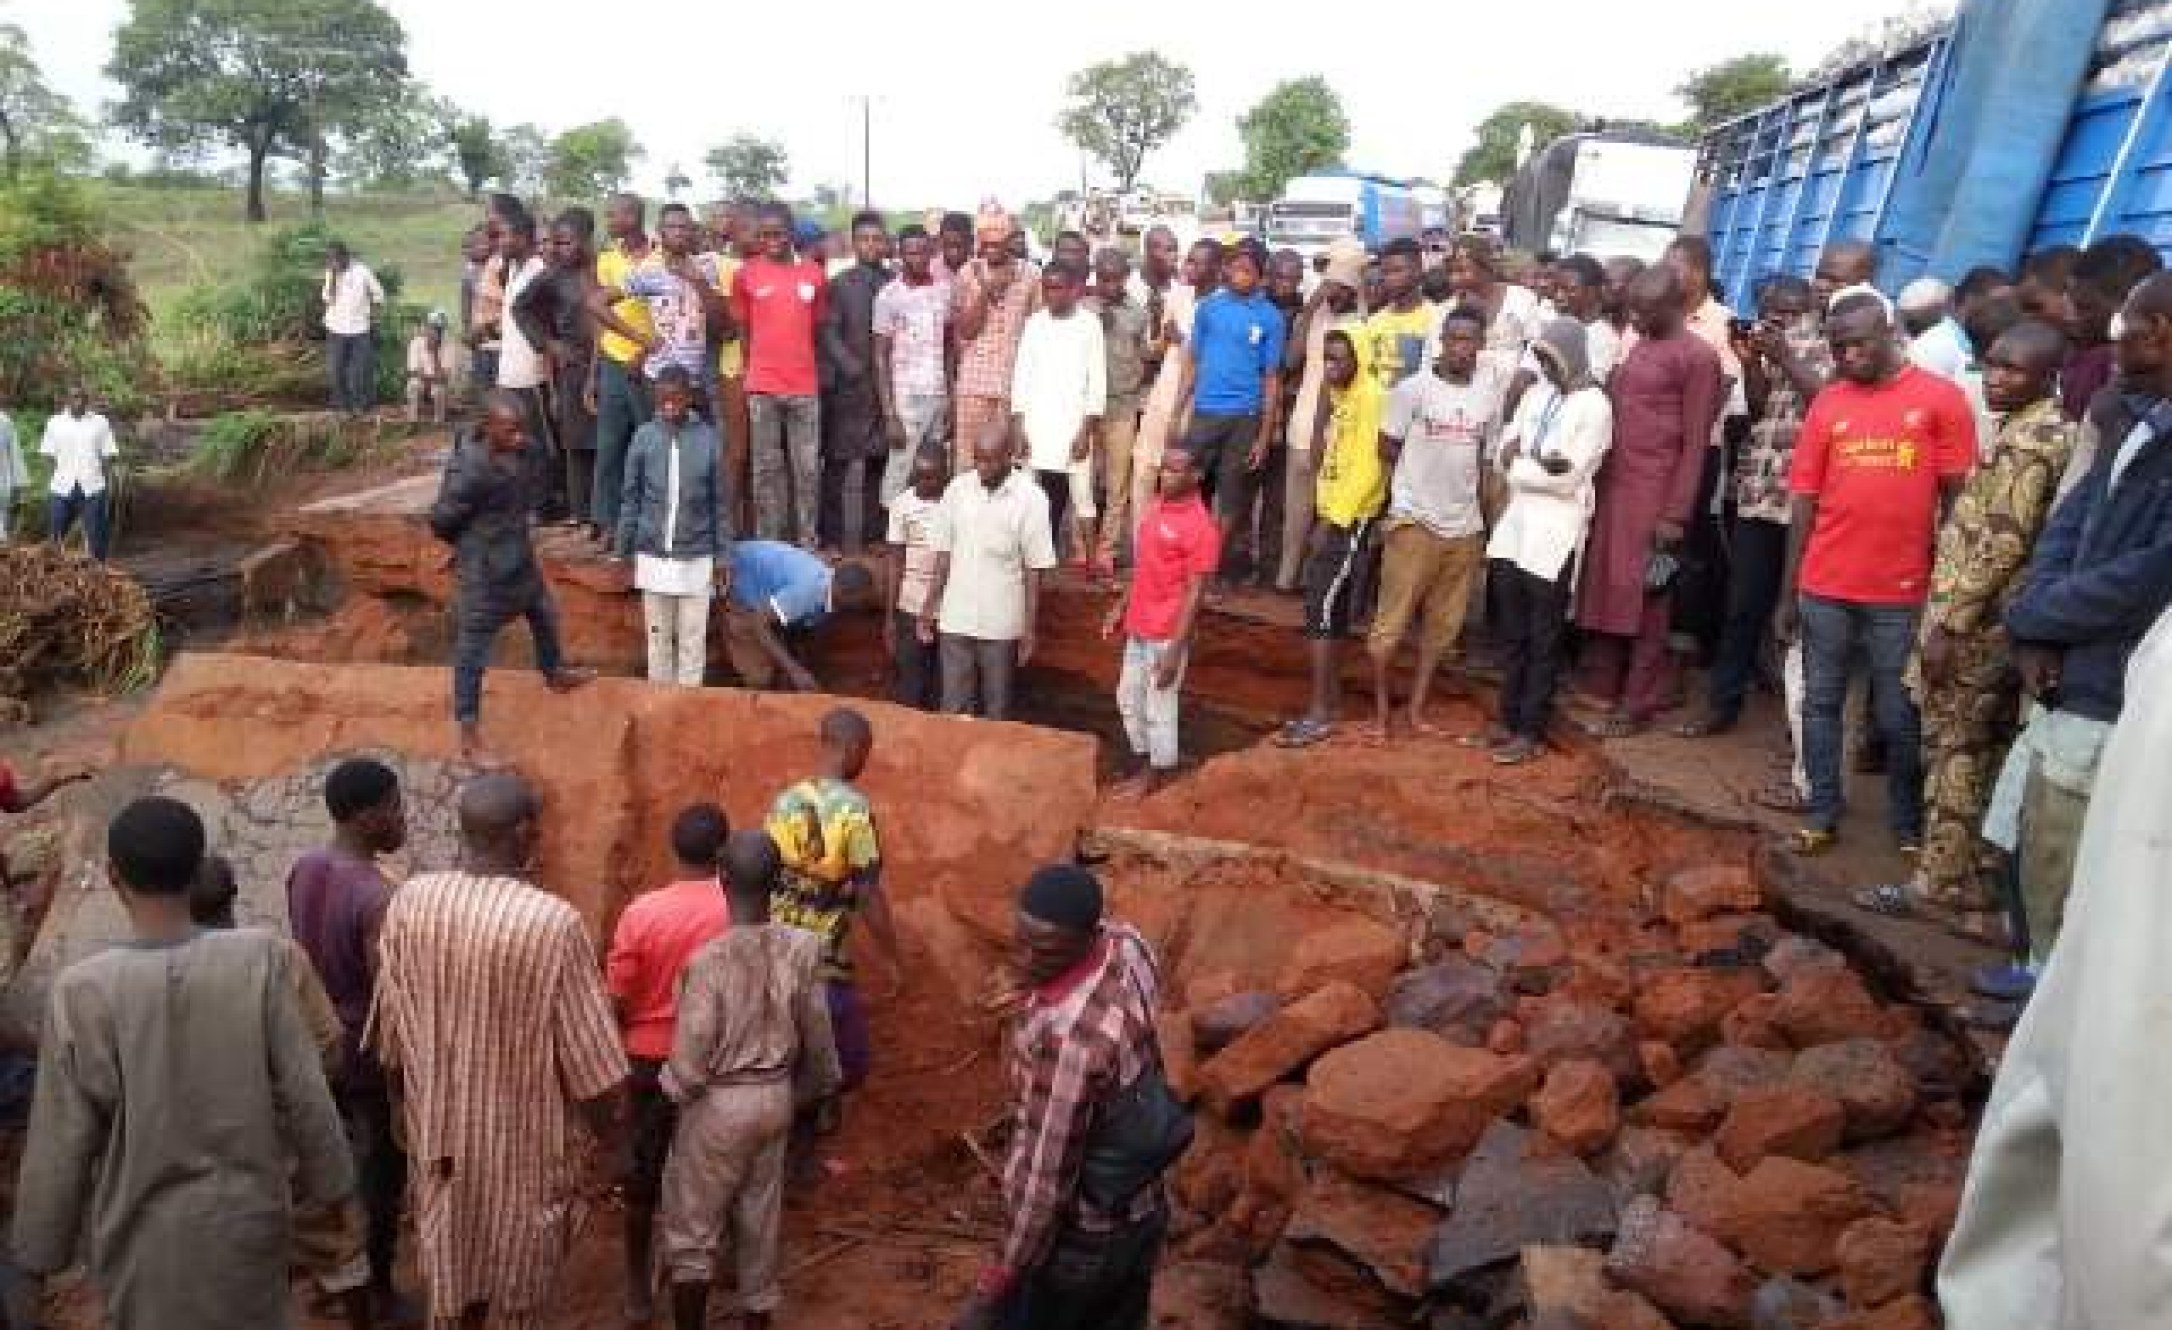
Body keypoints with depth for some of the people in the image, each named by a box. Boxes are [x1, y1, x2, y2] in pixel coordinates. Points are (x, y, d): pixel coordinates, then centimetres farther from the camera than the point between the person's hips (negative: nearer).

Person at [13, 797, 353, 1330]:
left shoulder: (82, 992, -19)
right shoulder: (261, 960, -19)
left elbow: (59, 1144, -11)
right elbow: (303, 1092, -11)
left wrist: (40, 1247, 4)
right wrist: (325, 1176, 5)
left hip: (141, 1230, 0)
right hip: (245, 1211, 0)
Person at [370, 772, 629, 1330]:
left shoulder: (409, 902, -10)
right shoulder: (552, 921, -24)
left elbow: (391, 1031, 1)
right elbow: (589, 1055, -17)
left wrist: (414, 1104, 17)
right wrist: (606, 1136, -2)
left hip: (439, 1128, 4)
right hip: (525, 1131, -4)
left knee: (451, 1273, 23)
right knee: (521, 1285, 17)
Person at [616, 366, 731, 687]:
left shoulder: (709, 439, -6)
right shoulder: (644, 437, -4)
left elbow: (721, 502, 0)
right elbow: (631, 498, 4)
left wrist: (723, 555, 0)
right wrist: (622, 549, 5)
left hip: (696, 557, -1)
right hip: (653, 555, 1)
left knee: (693, 638, 7)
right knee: (658, 636, 13)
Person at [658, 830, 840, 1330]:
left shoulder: (709, 958, -23)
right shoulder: (802, 948, -10)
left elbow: (690, 1062, -19)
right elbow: (817, 1038, -1)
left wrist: (672, 1085, 3)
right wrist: (821, 1085, 17)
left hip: (718, 1104, -4)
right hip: (776, 1099, 5)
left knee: (691, 1229, 14)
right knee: (760, 1225, 18)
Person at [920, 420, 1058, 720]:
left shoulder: (1031, 499, -11)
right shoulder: (957, 488, -1)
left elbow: (1034, 570, -8)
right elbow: (944, 553, 7)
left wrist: (1030, 628, -7)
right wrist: (931, 605, 7)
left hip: (1002, 624, -2)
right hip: (955, 620, 3)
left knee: (997, 709, 11)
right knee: (954, 708, 8)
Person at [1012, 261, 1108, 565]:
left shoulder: (1089, 325, -1)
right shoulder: (1034, 323, 6)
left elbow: (1097, 382, -3)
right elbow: (1021, 377, 6)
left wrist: (1086, 431, -9)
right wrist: (1018, 429, 0)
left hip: (1074, 427, -2)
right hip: (1037, 427, 2)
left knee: (1081, 498, -1)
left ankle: (1084, 556, 5)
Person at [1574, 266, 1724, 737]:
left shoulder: (1697, 357, -7)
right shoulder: (1638, 346, 15)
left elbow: (1695, 445, -10)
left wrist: (1676, 515, -14)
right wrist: (1597, 482, 11)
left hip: (1654, 496, -7)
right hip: (1613, 489, 7)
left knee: (1645, 604, 0)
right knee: (1606, 592, 9)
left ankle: (1636, 705, 9)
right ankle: (1605, 691, 18)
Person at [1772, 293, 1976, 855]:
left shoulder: (1941, 398, -2)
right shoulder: (1827, 404, 4)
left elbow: (1956, 499, -1)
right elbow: (1804, 501, 6)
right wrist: (1788, 593, 5)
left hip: (1901, 592, -2)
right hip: (1824, 588, 3)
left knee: (1899, 716, 7)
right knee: (1820, 703, 11)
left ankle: (1908, 825, 23)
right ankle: (1822, 813, 24)